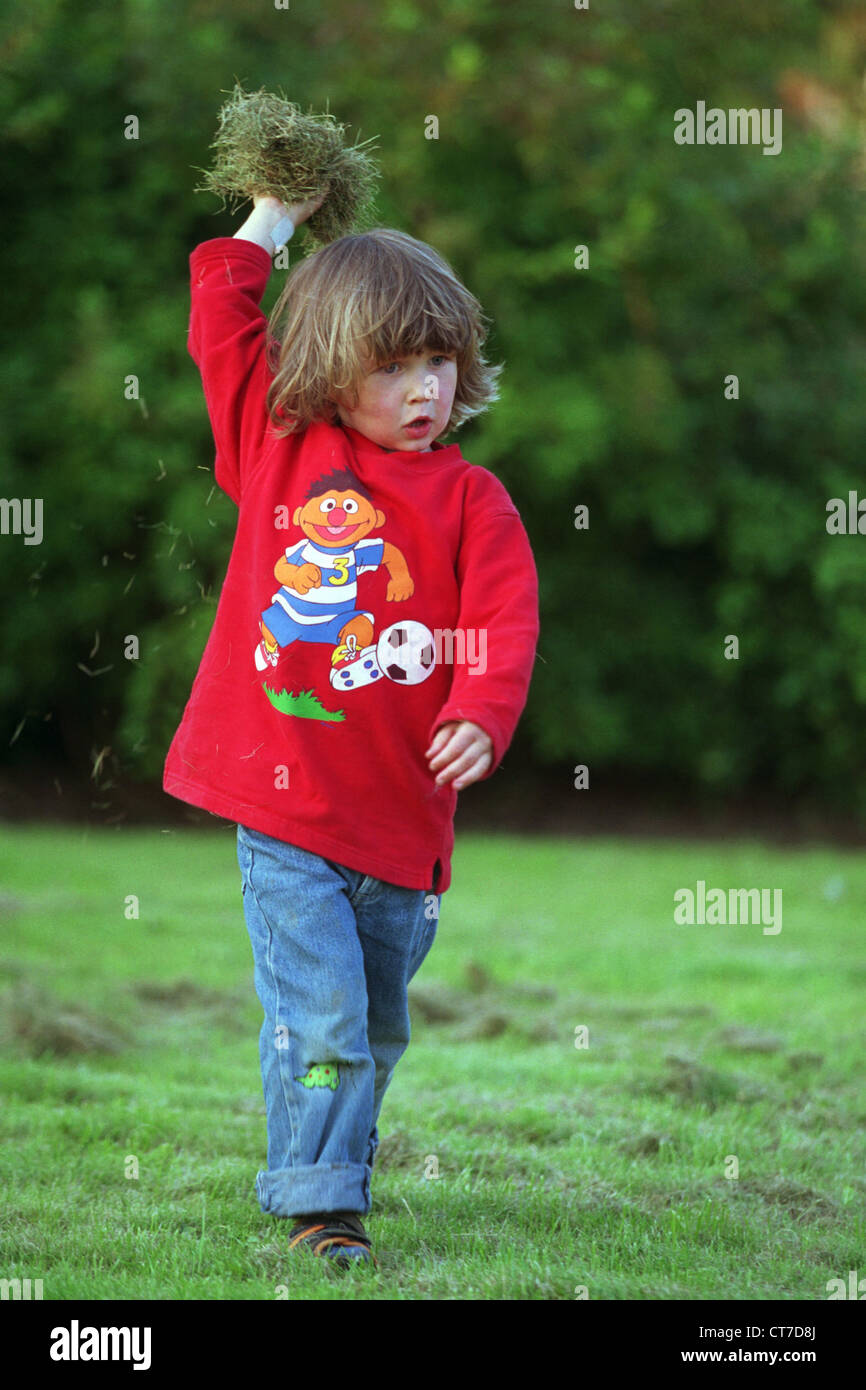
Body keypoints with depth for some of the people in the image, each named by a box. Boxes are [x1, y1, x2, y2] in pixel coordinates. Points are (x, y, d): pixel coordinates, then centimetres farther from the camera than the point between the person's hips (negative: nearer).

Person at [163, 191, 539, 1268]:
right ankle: (318, 1205, 0)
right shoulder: (278, 448, 6)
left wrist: (480, 717, -26)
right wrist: (271, 223, 16)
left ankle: (326, 1163, 31)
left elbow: (503, 623, -8)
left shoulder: (470, 500, 3)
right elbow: (222, 324, 13)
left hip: (402, 814, 2)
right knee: (319, 1016, -9)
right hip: (282, 811, -2)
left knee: (376, 1028, 15)